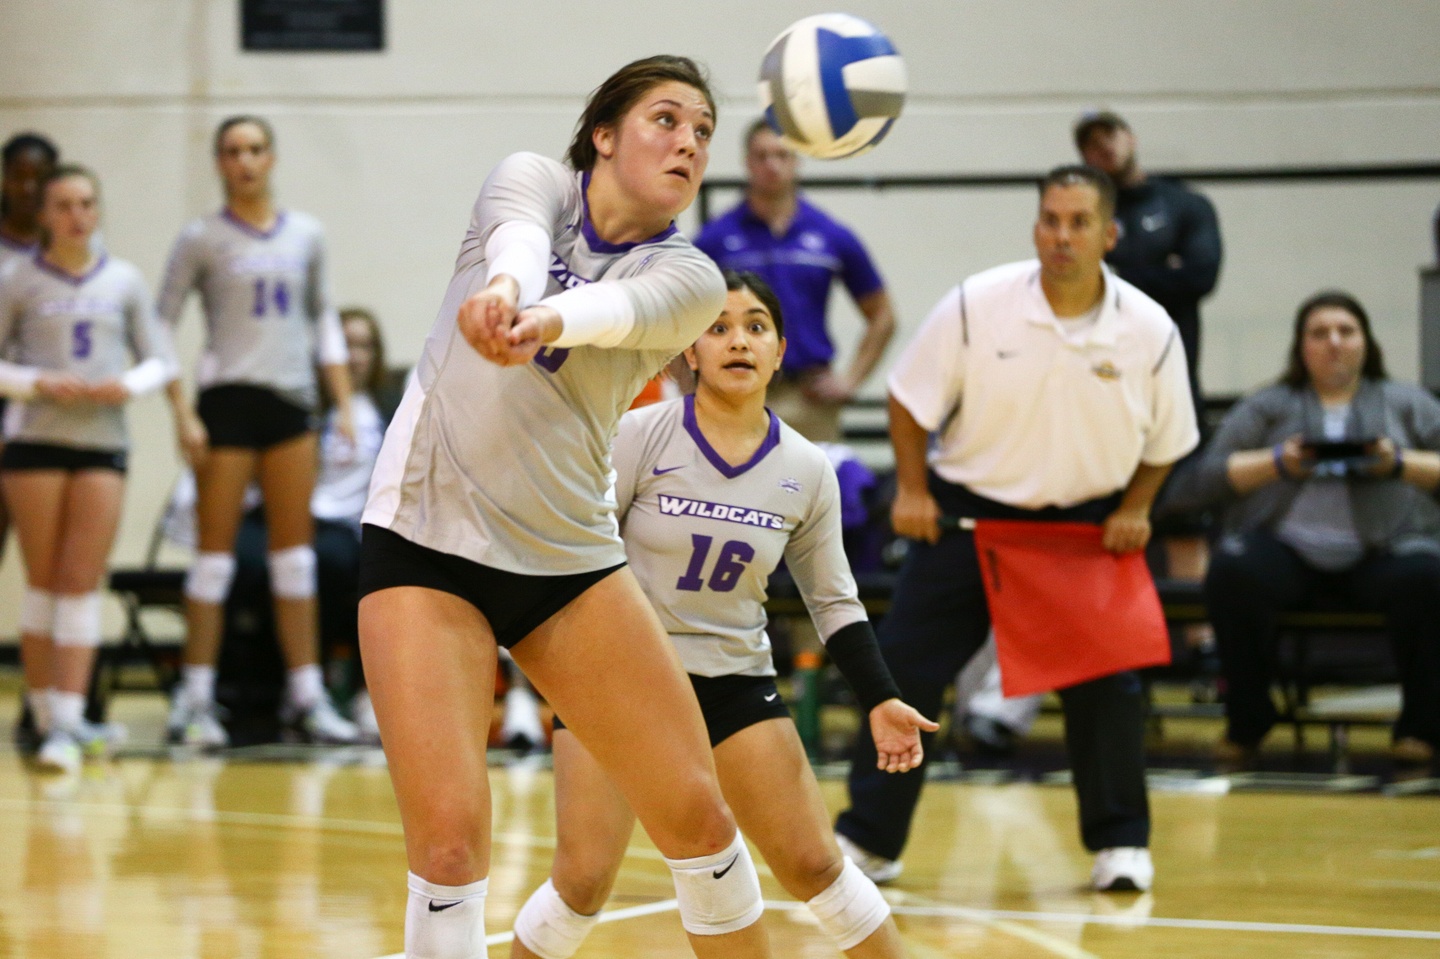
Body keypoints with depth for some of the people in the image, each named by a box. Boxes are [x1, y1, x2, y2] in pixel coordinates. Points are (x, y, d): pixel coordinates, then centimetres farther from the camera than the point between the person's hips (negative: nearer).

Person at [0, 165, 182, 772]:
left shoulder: (124, 282, 8)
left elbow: (161, 361, 11)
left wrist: (128, 385, -9)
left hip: (104, 444, 1)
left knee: (82, 584, -4)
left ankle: (69, 721, -8)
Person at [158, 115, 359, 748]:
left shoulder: (305, 236, 10)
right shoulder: (202, 240, -1)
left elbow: (324, 319, 18)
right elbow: (160, 327, -2)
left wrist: (344, 401, 10)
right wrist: (183, 414, -10)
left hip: (291, 401, 4)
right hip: (229, 395, -4)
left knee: (296, 549, 5)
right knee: (216, 548, -4)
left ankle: (306, 694, 9)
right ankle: (196, 696, 0)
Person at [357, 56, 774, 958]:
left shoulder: (687, 276, 1)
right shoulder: (533, 179, 2)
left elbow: (622, 306, -24)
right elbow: (520, 241, -24)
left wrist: (545, 323, -47)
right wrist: (504, 286, -49)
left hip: (571, 555, 3)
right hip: (426, 541, -2)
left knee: (698, 814, 1)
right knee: (449, 841, -14)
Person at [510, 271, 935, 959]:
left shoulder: (807, 471, -1)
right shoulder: (641, 437, -11)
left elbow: (834, 600, 8)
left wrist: (879, 700, -2)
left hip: (736, 681, 3)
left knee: (815, 865, -2)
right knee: (583, 879, -11)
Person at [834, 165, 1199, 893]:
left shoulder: (1150, 332, -10)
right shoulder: (977, 306, -14)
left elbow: (1165, 442, 6)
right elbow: (911, 399, -2)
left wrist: (1134, 509, -5)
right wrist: (912, 490, -8)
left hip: (1083, 524, 0)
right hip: (968, 509, 0)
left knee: (1104, 681, -6)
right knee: (904, 669, -2)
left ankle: (1121, 843, 12)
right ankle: (868, 839, 9)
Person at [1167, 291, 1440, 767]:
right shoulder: (1267, 407, 18)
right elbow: (1200, 478, 7)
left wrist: (1400, 463, -9)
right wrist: (1277, 462, -7)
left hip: (1382, 553, 0)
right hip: (1287, 550, 0)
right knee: (1232, 572, -33)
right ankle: (1246, 723, -14)